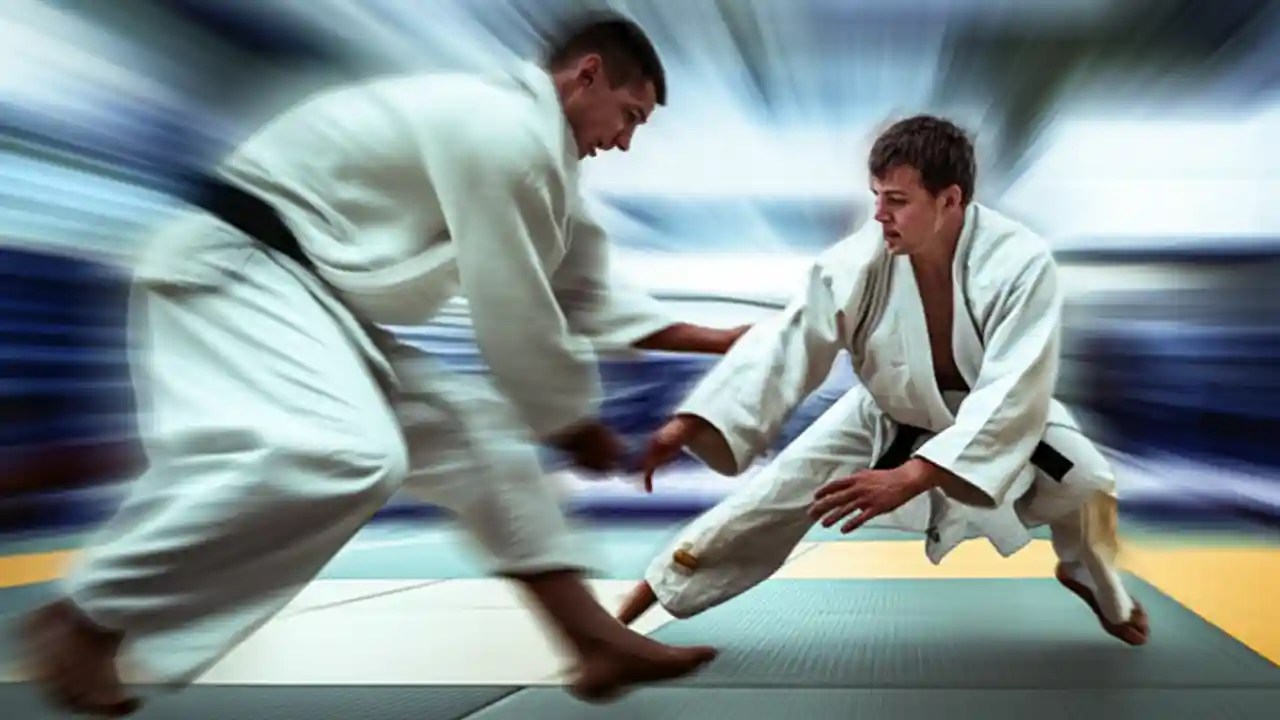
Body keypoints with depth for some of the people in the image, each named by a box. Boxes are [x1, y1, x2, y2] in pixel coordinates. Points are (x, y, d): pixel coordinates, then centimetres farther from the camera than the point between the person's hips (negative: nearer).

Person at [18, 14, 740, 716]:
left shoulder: (531, 141, 14)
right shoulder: (503, 132, -19)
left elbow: (582, 293, 17)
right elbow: (515, 315, -17)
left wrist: (710, 339, 14)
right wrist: (572, 422, -2)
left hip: (313, 292, 10)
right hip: (236, 270, -10)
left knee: (473, 430, 8)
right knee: (342, 454, -32)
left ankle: (597, 640, 12)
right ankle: (85, 616, -15)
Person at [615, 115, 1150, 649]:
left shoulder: (1020, 263, -35)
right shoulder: (860, 261, -28)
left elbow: (1011, 391, -40)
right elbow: (784, 345, -29)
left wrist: (910, 477, -51)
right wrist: (689, 424, -41)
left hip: (999, 411, 0)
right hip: (889, 414, 1)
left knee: (1087, 484, -18)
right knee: (775, 493, -6)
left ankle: (1089, 576, 23)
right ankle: (635, 604, 6)